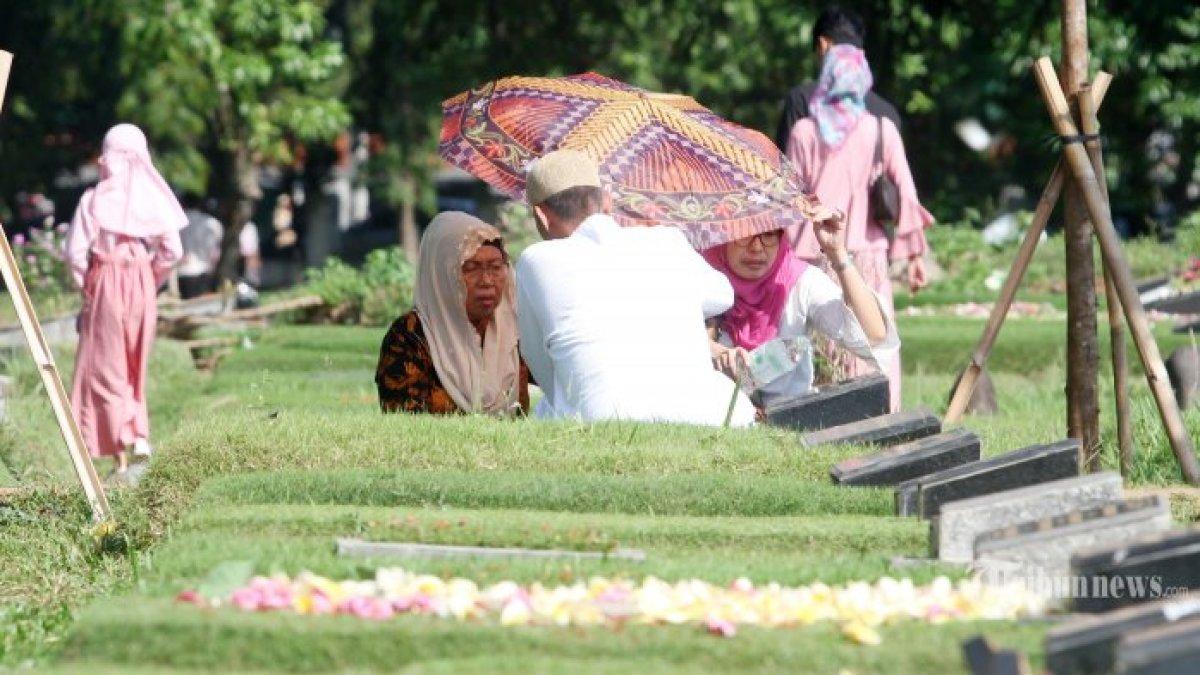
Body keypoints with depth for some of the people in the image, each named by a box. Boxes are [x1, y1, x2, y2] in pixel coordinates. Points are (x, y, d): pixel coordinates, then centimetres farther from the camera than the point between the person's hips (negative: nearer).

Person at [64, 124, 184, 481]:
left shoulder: (95, 199, -10)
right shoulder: (153, 198, 0)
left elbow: (76, 251, -13)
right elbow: (172, 251, -1)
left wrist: (86, 286, 3)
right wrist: (149, 282, 12)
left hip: (106, 282, -4)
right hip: (143, 287, 4)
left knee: (104, 368, 2)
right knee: (134, 367, 18)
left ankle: (121, 458, -9)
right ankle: (139, 435, 4)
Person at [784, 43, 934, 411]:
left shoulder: (804, 131, 1)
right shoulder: (881, 130, 0)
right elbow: (905, 193, 0)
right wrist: (915, 254, 6)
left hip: (815, 253, 1)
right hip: (867, 253, -1)